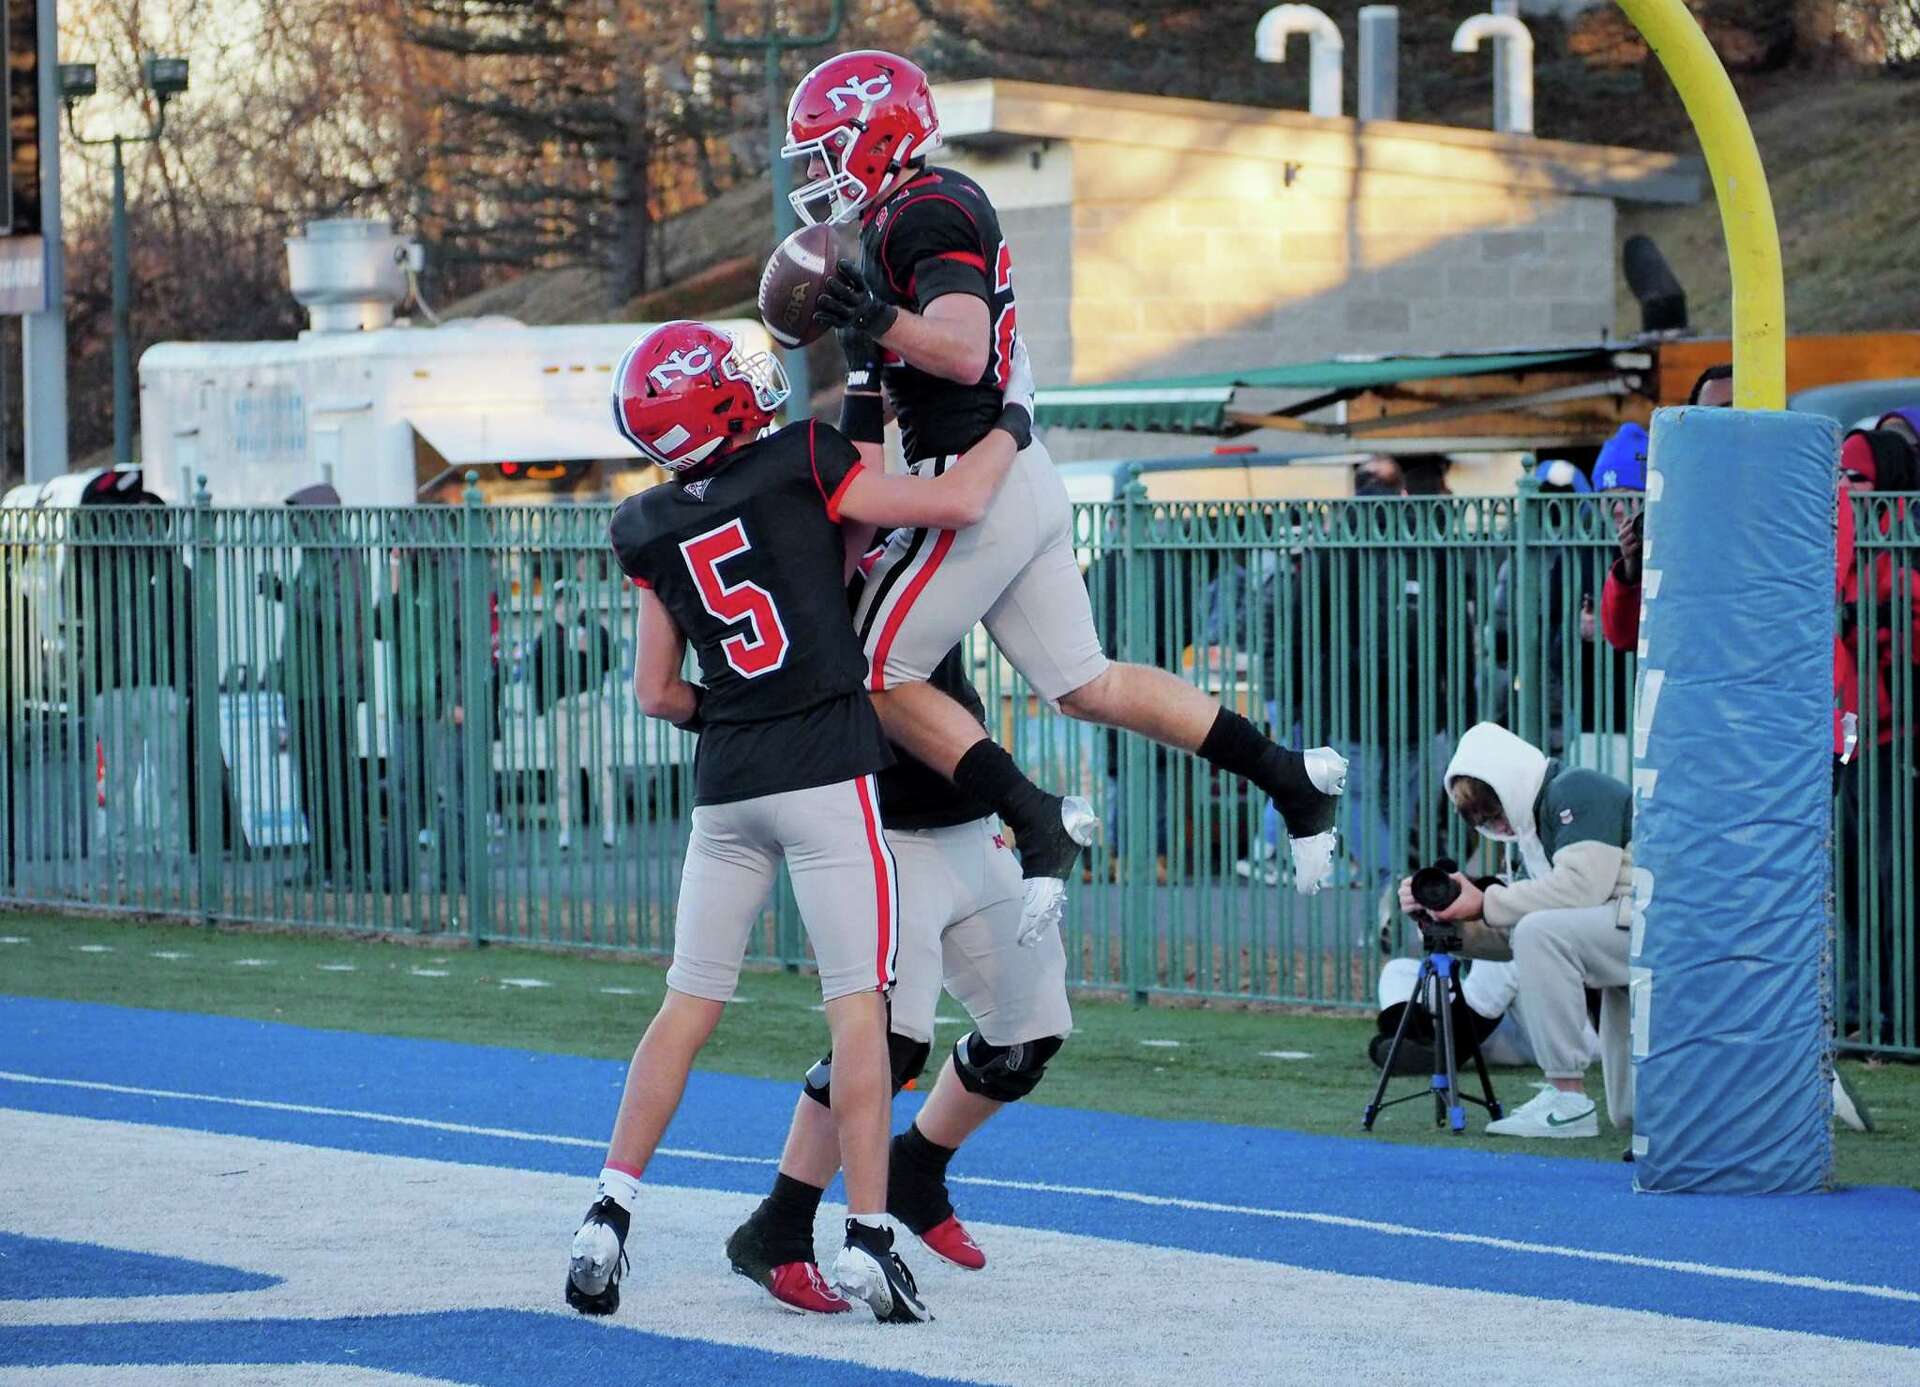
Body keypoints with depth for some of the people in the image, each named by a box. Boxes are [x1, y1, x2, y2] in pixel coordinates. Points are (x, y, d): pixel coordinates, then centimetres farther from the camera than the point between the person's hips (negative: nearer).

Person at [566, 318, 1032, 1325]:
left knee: (689, 1004, 12)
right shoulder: (802, 467, -7)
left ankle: (609, 1215, 7)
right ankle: (867, 1237, -6)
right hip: (825, 773, -5)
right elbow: (960, 502, -7)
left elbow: (656, 692, 12)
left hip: (724, 786, 5)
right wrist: (1013, 421, 9)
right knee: (857, 1003, -2)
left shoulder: (654, 532, 8)